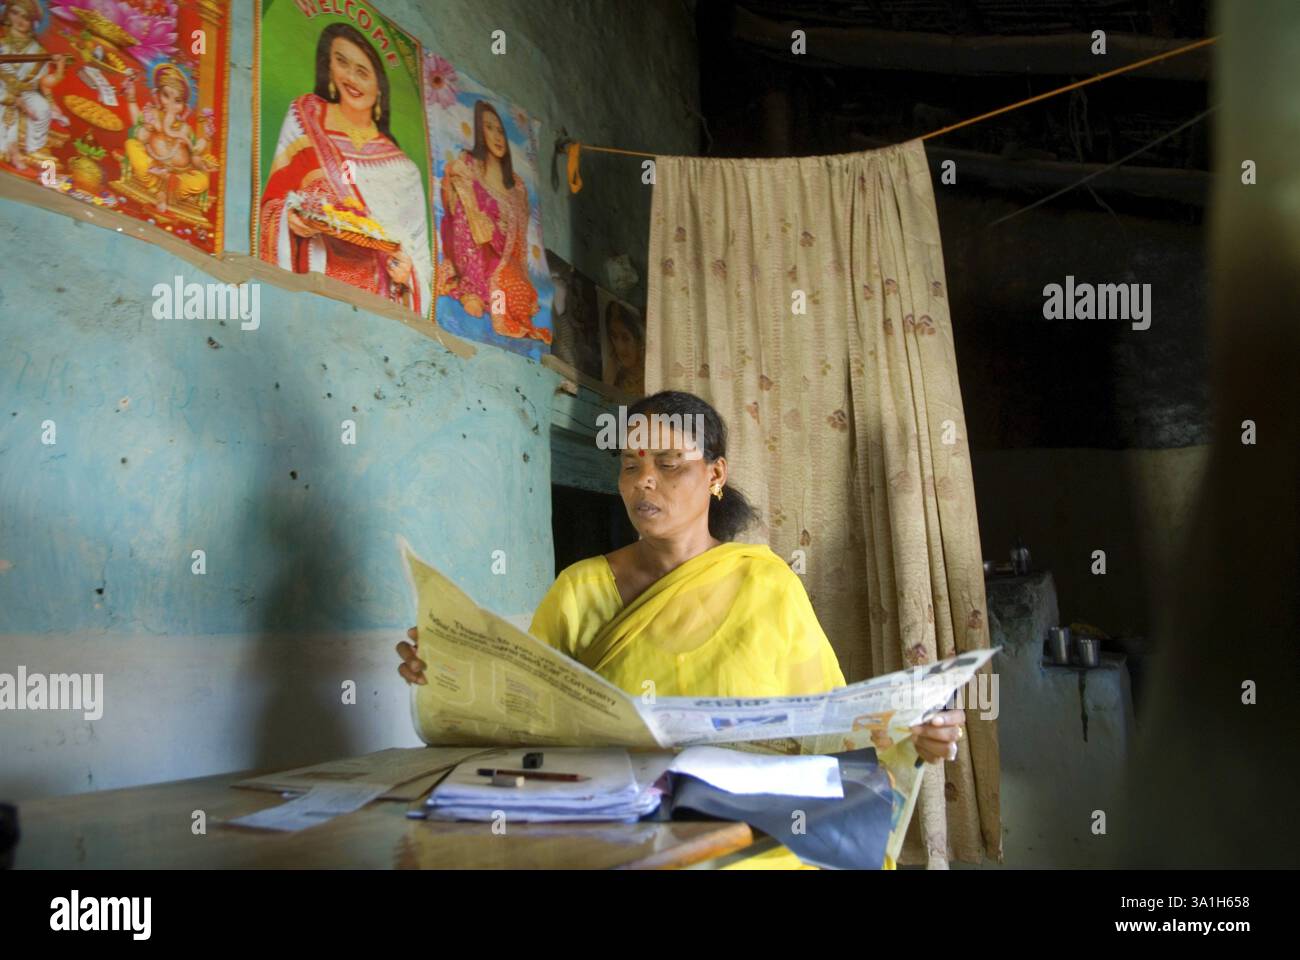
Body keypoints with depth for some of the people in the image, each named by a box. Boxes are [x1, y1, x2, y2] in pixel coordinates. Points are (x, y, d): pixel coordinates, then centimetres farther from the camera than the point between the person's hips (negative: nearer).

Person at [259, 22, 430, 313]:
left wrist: (407, 271, -8)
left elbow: (417, 251, 13)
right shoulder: (305, 115, 10)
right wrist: (290, 218, -12)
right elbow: (274, 199, 9)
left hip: (377, 298, 1)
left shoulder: (402, 170, 12)